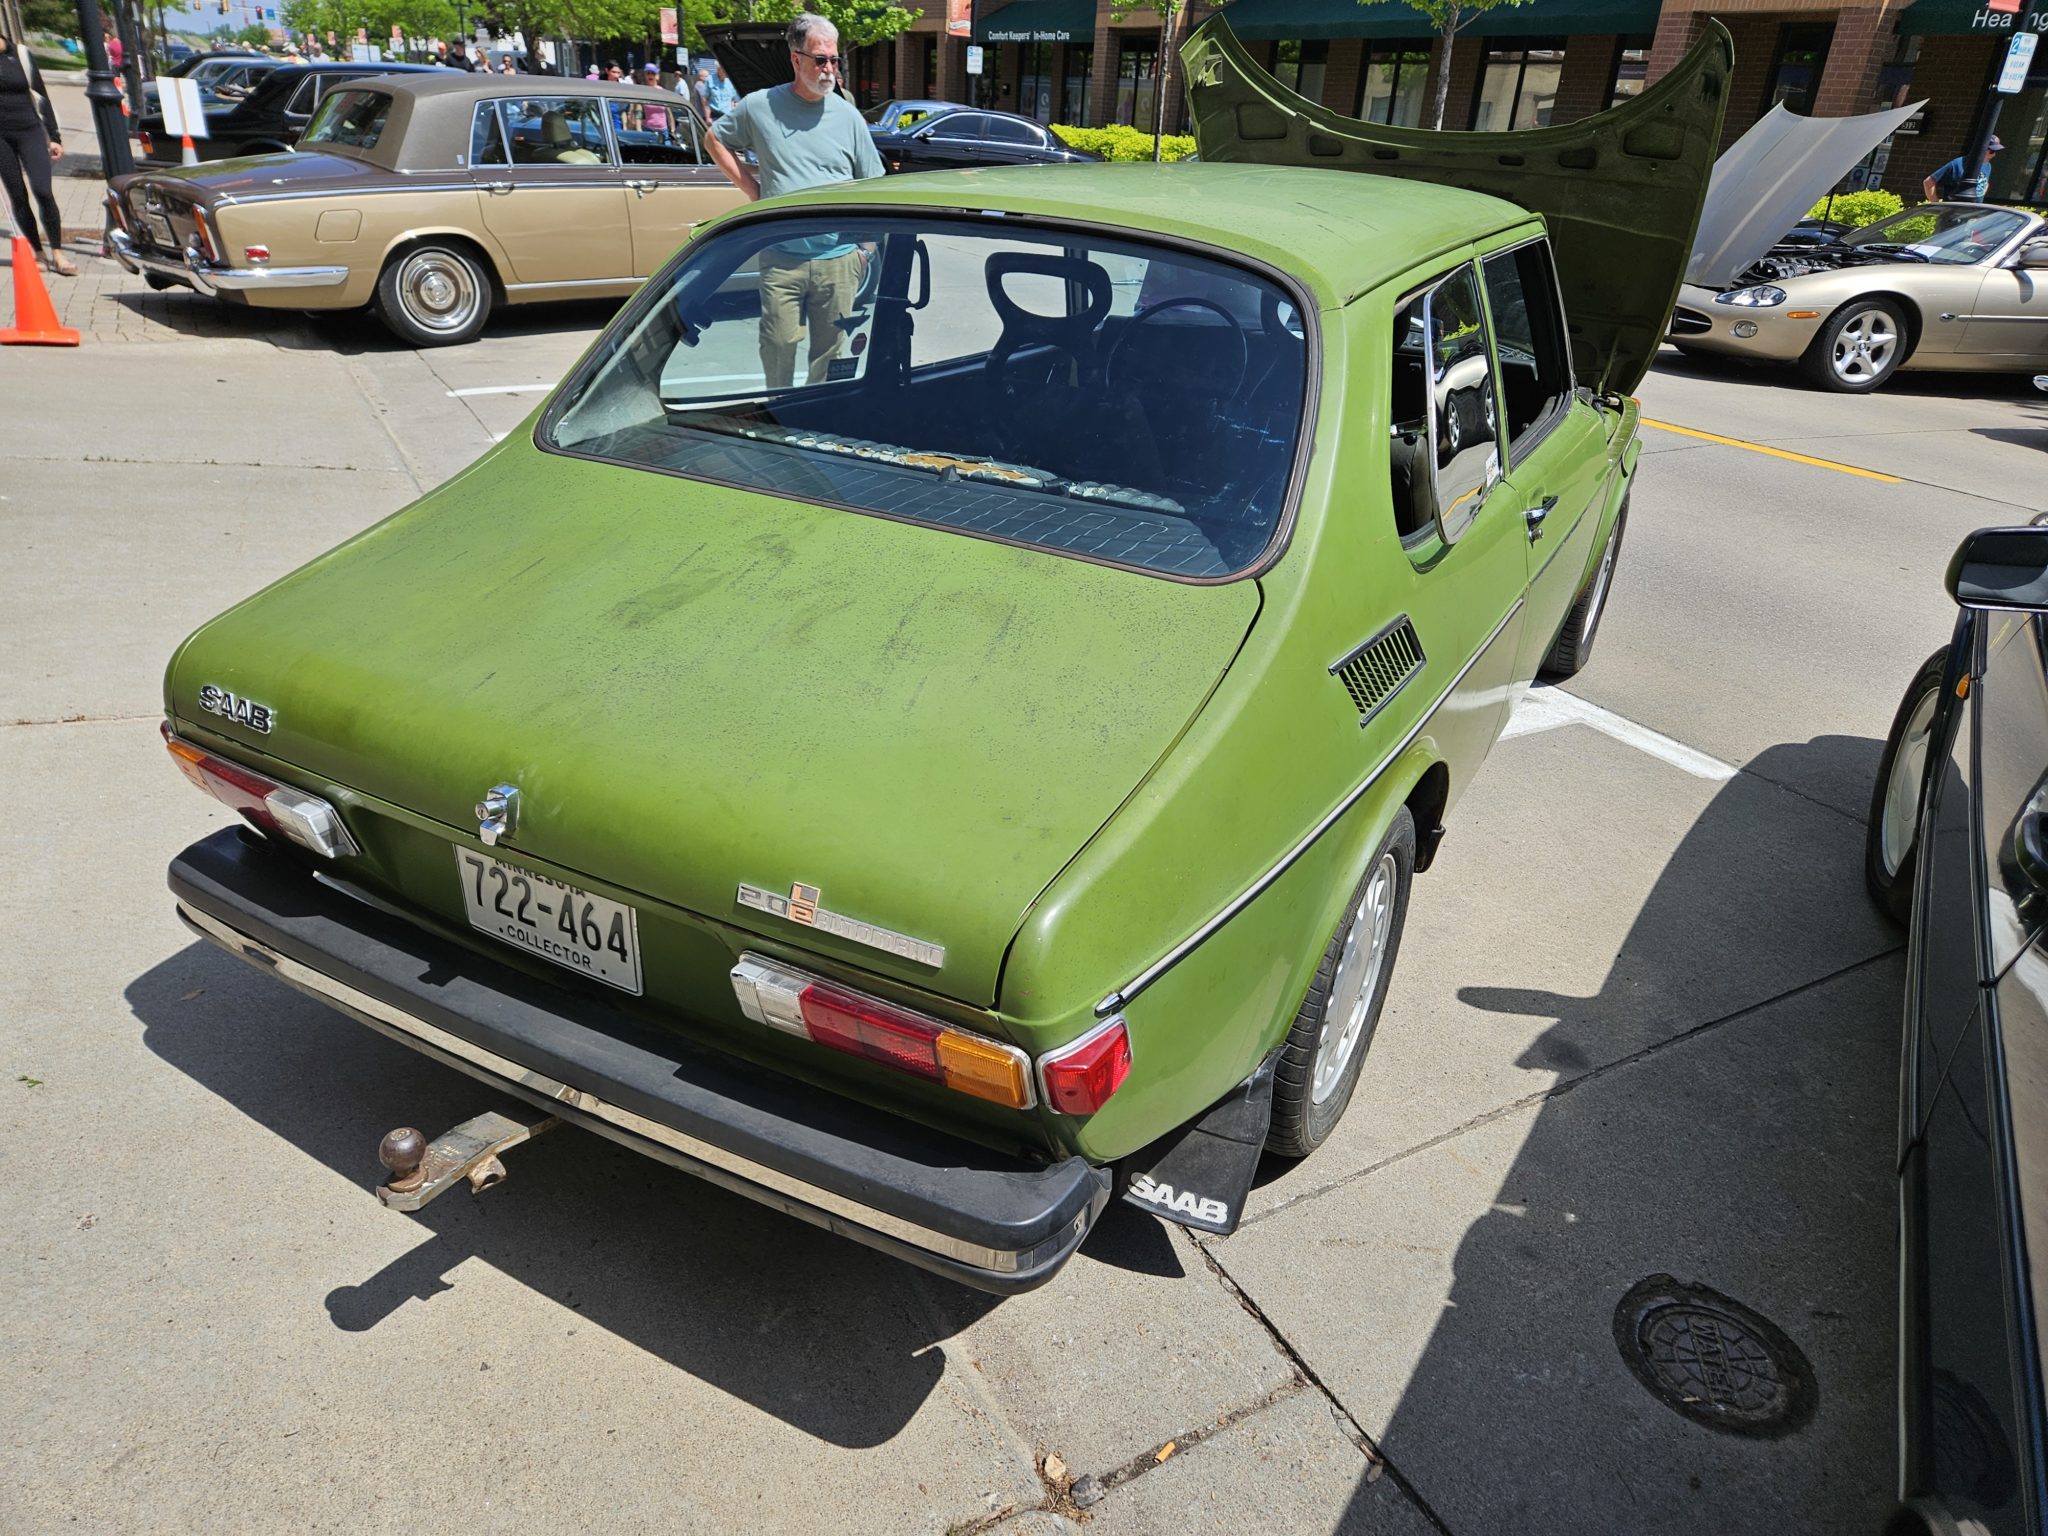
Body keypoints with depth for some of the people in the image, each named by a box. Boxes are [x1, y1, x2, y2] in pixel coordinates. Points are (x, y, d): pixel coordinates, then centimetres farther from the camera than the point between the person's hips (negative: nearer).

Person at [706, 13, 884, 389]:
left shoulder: (847, 116, 6)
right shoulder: (759, 107, 3)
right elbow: (715, 140, 17)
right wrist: (750, 187, 6)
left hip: (839, 259, 1)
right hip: (781, 258, -1)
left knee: (830, 349, 6)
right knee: (778, 346, 1)